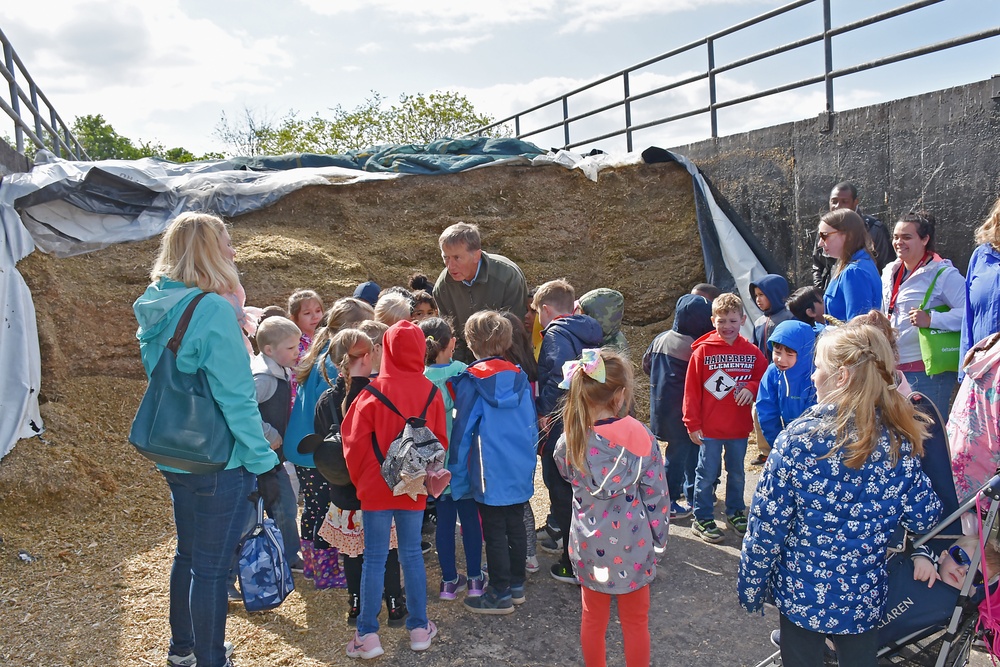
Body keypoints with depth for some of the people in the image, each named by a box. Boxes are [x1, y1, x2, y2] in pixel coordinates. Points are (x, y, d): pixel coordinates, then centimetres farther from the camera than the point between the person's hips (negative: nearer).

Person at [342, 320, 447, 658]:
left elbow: (355, 440, -9)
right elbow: (439, 440, 2)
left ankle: (368, 635, 12)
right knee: (412, 554, 13)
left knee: (374, 558, 6)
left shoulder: (374, 390, -13)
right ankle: (419, 628, 21)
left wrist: (361, 479, 6)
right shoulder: (431, 392, -5)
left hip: (377, 487, -2)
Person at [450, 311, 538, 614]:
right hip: (521, 471, 5)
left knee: (495, 533, 5)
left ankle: (500, 594, 14)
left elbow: (462, 430, -8)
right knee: (516, 527, 16)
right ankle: (516, 585, 29)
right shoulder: (519, 376, 1)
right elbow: (532, 424, 8)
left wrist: (458, 472, 1)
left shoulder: (471, 380, -13)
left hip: (491, 473, -5)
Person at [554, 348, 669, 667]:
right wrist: (659, 537, 4)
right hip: (631, 545, -2)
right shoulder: (640, 437, -19)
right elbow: (656, 495, -11)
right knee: (635, 621, 18)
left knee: (593, 617, 22)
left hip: (588, 544, 2)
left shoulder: (569, 440, -14)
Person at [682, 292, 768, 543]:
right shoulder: (703, 351, -9)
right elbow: (691, 389, -7)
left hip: (739, 427, 3)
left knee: (737, 473, 19)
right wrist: (693, 423, -8)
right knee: (707, 474, 7)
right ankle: (702, 519, 19)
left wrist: (752, 388, -17)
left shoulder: (751, 351, -1)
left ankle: (735, 512, 38)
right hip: (709, 428, -3)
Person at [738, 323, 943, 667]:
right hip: (865, 597, 3)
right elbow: (924, 519, 2)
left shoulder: (800, 438, -20)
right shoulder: (901, 441, -9)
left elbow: (767, 525, -15)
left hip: (802, 593, -2)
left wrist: (750, 586, -3)